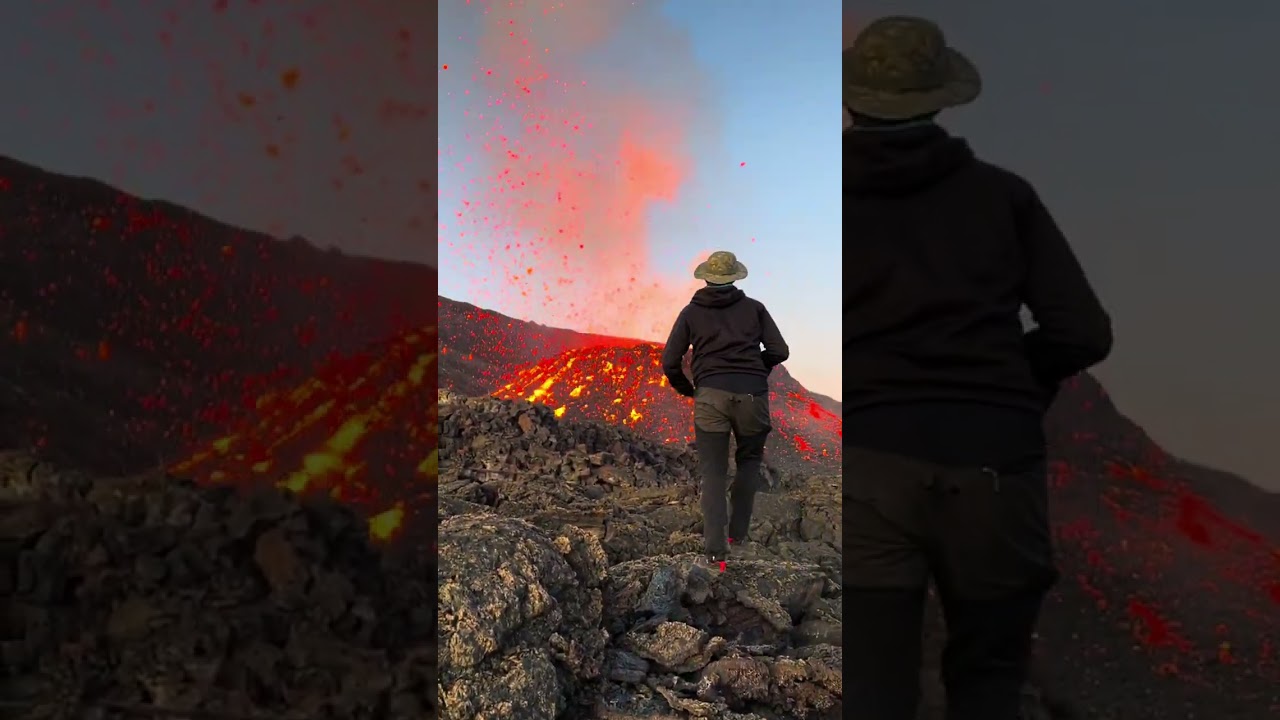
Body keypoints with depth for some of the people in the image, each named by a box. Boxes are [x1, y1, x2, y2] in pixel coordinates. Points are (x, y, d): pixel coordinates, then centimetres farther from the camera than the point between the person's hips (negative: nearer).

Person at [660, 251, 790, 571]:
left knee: (713, 472, 5)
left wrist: (686, 389, 23)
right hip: (752, 396, 1)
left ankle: (715, 550, -5)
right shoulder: (754, 307, 12)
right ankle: (737, 531, 21)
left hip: (711, 397, 0)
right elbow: (779, 351, 5)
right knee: (749, 460, 24)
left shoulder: (691, 312, 11)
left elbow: (670, 363, 5)